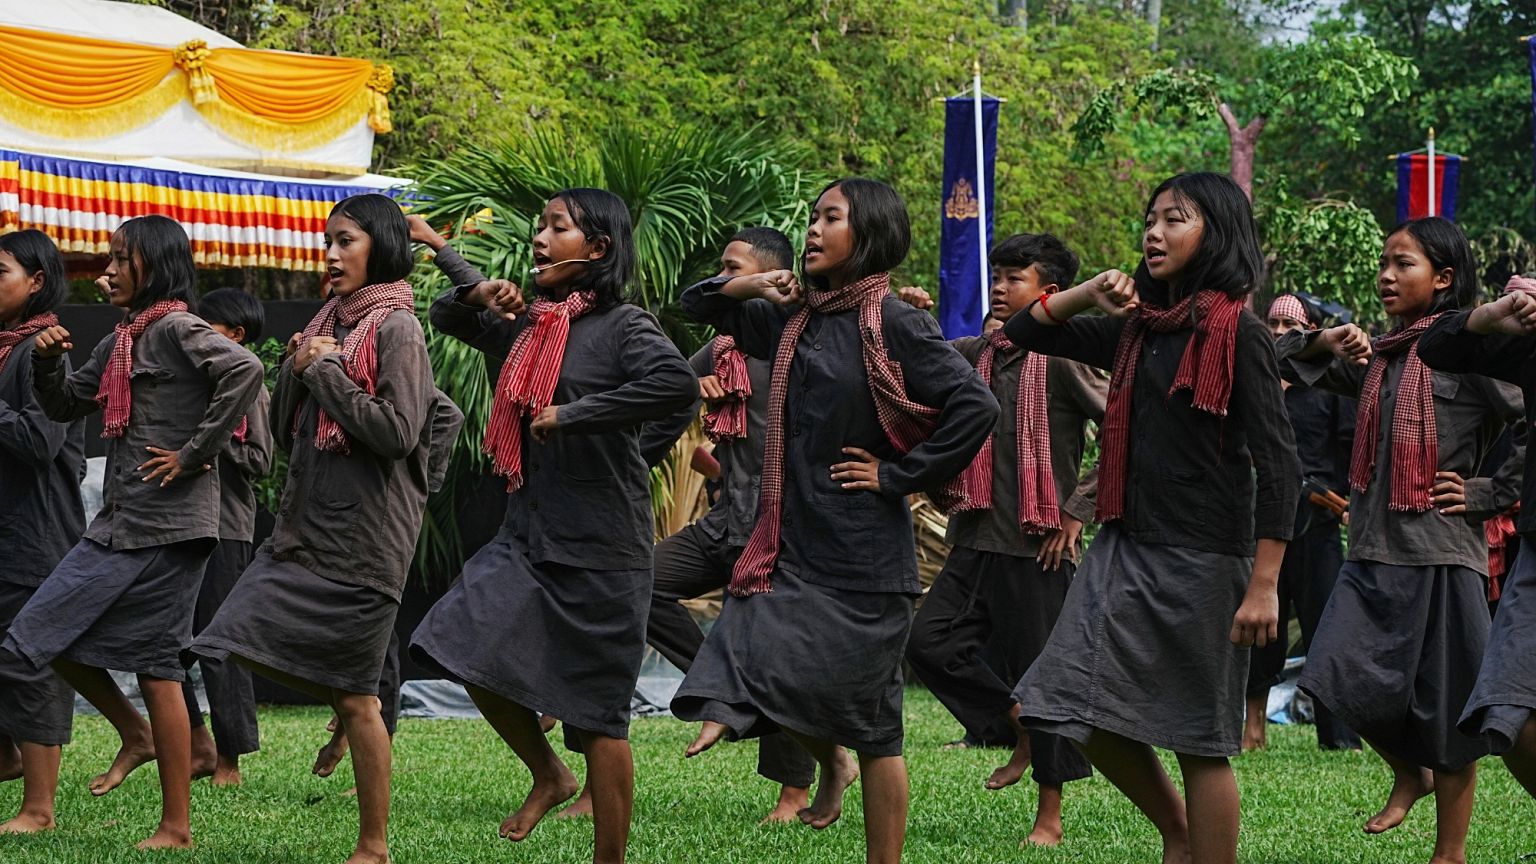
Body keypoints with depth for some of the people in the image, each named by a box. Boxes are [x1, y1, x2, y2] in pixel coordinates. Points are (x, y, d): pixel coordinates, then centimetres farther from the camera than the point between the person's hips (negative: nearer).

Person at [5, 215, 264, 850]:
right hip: (119, 523, 9)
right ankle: (135, 733, 25)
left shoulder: (177, 330, -10)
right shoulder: (120, 342, 17)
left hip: (167, 524, -9)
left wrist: (194, 454, -21)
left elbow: (245, 370, -27)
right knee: (51, 637, 10)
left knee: (156, 666, -6)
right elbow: (65, 406, 25)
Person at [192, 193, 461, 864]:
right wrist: (297, 370, -4)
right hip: (307, 522, 8)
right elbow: (286, 430, 15)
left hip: (362, 532, -8)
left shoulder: (397, 329, -10)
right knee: (249, 645, 0)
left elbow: (398, 431, -22)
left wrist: (325, 371, -14)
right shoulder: (330, 322, 13)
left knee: (353, 697, -2)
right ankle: (353, 712, 19)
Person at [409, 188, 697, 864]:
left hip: (599, 547, -7)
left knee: (597, 712, -1)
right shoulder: (528, 324, 12)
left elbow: (678, 384, -29)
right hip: (529, 533, 7)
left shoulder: (622, 325, -10)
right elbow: (444, 320, 28)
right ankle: (548, 775, 19)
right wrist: (476, 298, 4)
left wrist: (570, 414, -24)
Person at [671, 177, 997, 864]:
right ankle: (832, 764, 31)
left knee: (872, 727, 0)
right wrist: (752, 286, 2)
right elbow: (697, 304, 22)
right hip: (792, 543, 6)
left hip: (862, 550, -6)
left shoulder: (892, 324, -11)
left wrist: (900, 473, -14)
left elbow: (976, 405, -19)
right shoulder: (794, 320, 9)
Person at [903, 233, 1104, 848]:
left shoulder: (1063, 359, -9)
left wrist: (1079, 509, -13)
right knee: (928, 641, -1)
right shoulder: (978, 353, 10)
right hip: (977, 539, 7)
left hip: (1037, 545, -7)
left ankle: (1051, 816, 13)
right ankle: (1023, 731, 18)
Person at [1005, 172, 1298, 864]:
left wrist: (1264, 586, -19)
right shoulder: (1137, 328, 11)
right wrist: (1089, 293, -1)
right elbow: (1024, 332, 17)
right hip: (1124, 546, 7)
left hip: (1201, 558, -7)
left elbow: (1278, 464, -13)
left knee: (1200, 741, -1)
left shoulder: (1237, 332, -9)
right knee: (1088, 712, 6)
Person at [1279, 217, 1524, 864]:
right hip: (1374, 550, 6)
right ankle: (1409, 773, 24)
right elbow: (1281, 366, 17)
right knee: (1341, 680, -3)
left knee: (1445, 709, 2)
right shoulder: (1376, 356, 11)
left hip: (1441, 552, -6)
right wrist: (1324, 344, -2)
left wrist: (1487, 494, -11)